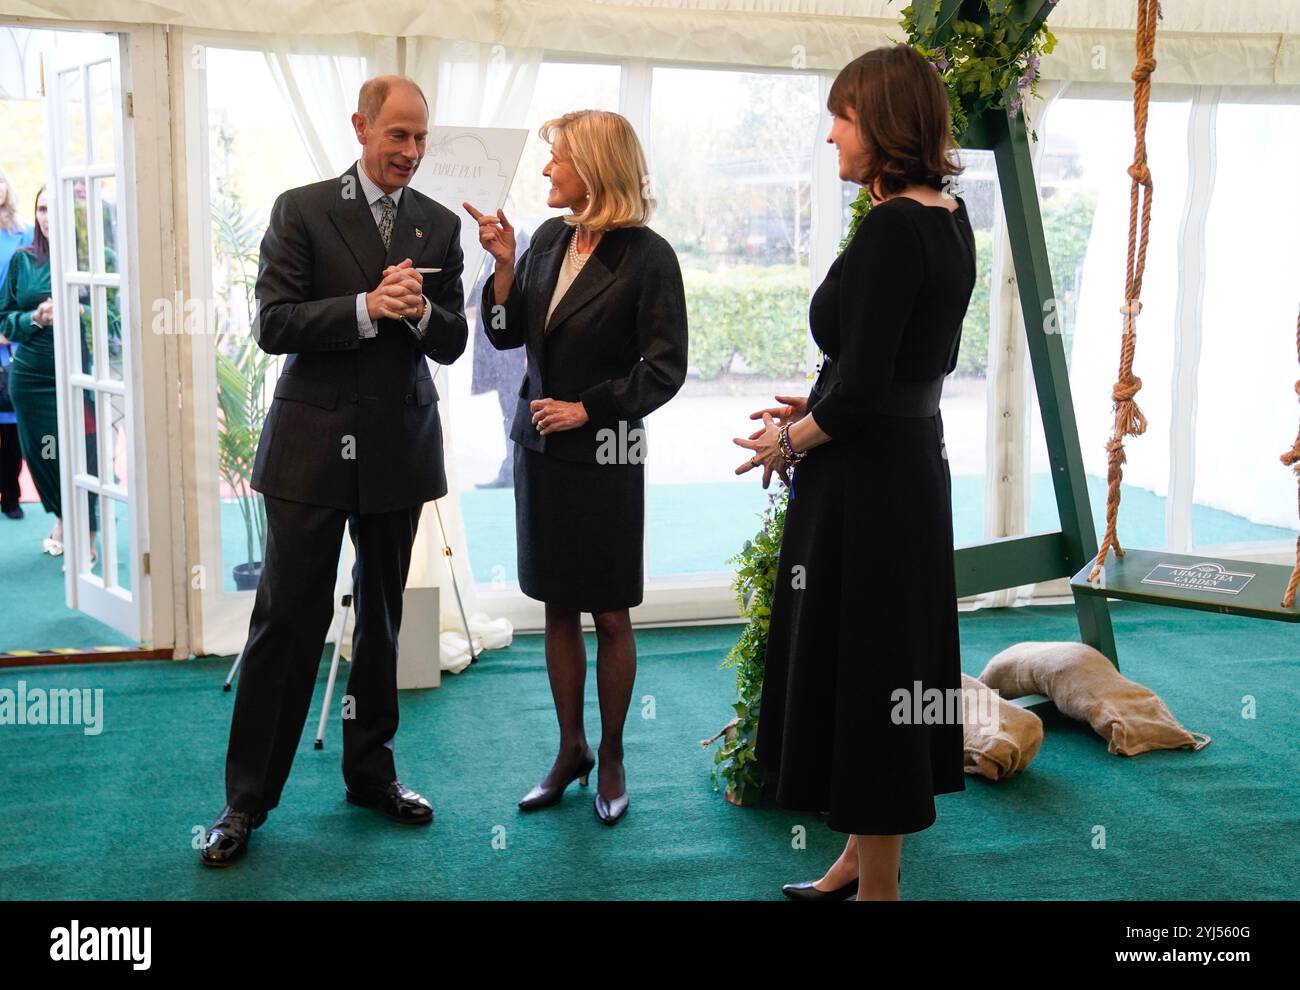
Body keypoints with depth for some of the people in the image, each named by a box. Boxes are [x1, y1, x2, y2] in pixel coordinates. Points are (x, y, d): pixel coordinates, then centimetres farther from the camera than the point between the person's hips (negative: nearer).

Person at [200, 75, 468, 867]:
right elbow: (273, 325, -10)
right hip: (313, 445, -3)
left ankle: (371, 771, 28)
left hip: (399, 447, 4)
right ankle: (248, 798, 11)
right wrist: (367, 307, -21)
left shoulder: (440, 224, 7)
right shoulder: (302, 210, -2)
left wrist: (421, 311, -16)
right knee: (287, 619, 0)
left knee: (383, 618, 13)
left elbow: (453, 345, 6)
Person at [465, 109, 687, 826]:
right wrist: (504, 264, -5)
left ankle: (611, 759, 20)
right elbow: (506, 335, 8)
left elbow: (665, 367, -12)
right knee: (558, 609, 13)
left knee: (608, 615, 5)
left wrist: (587, 409, -15)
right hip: (540, 444, 6)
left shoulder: (647, 256, -11)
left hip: (603, 454, -5)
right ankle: (571, 750, 26)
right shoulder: (549, 239, 6)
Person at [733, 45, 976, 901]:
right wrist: (818, 404, 11)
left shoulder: (890, 230, -21)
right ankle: (866, 854, 34)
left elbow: (860, 394, -24)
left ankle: (877, 883, 17)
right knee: (893, 667, 18)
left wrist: (789, 440, -6)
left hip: (863, 483, -10)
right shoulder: (949, 219, 7)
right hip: (916, 467, 10)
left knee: (855, 673, 3)